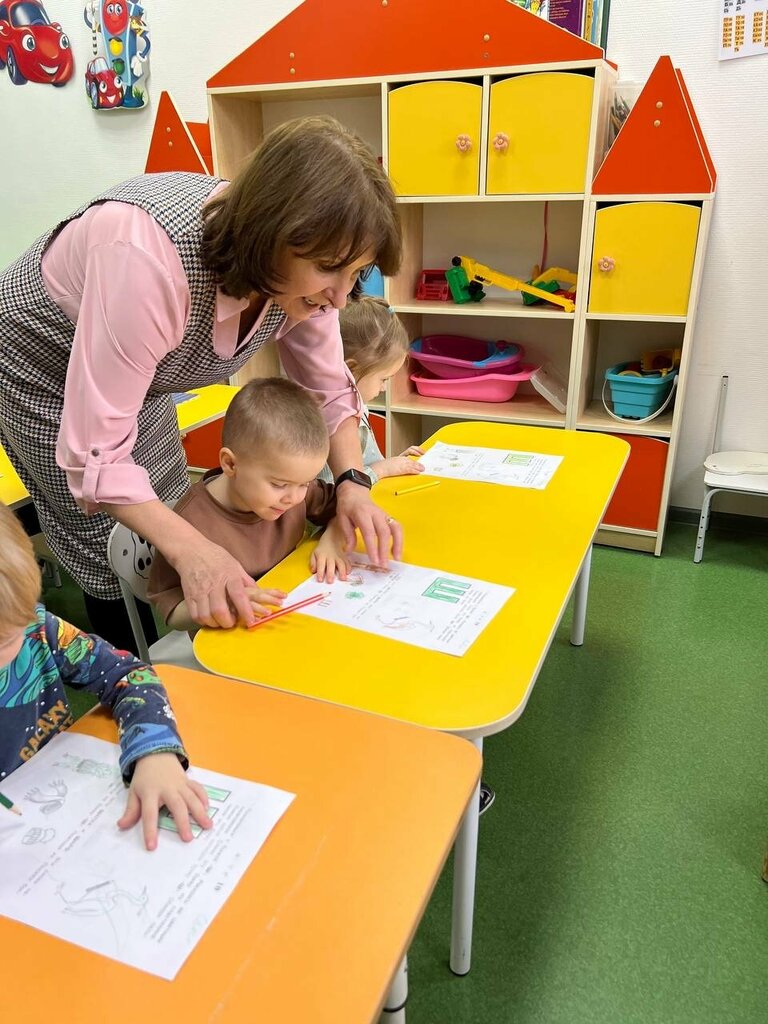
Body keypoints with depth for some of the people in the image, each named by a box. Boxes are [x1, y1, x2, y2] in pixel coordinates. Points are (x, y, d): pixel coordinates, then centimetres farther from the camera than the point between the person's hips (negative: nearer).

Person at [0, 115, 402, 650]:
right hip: (45, 369, -6)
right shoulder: (148, 260, -41)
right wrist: (192, 550, -46)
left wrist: (353, 482, -24)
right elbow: (96, 453, -38)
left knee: (168, 527, 13)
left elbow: (329, 387, -9)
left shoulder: (299, 264, -21)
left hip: (140, 376, 6)